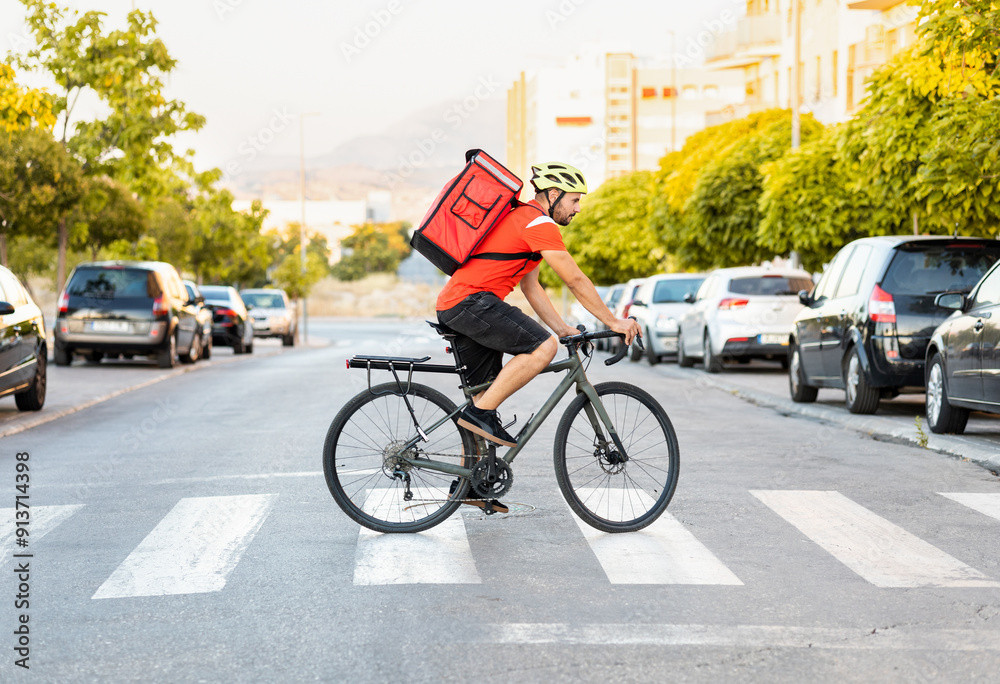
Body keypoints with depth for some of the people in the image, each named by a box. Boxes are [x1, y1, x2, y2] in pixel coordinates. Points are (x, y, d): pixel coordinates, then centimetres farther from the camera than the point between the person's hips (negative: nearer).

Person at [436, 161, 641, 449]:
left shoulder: (522, 218, 25)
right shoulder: (539, 223, -8)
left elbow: (530, 286, 26)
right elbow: (575, 280, -10)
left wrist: (562, 328, 19)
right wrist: (614, 323, -3)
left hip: (452, 308, 11)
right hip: (470, 300, -11)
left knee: (486, 391, 13)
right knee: (543, 347, -19)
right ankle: (480, 412, -17)